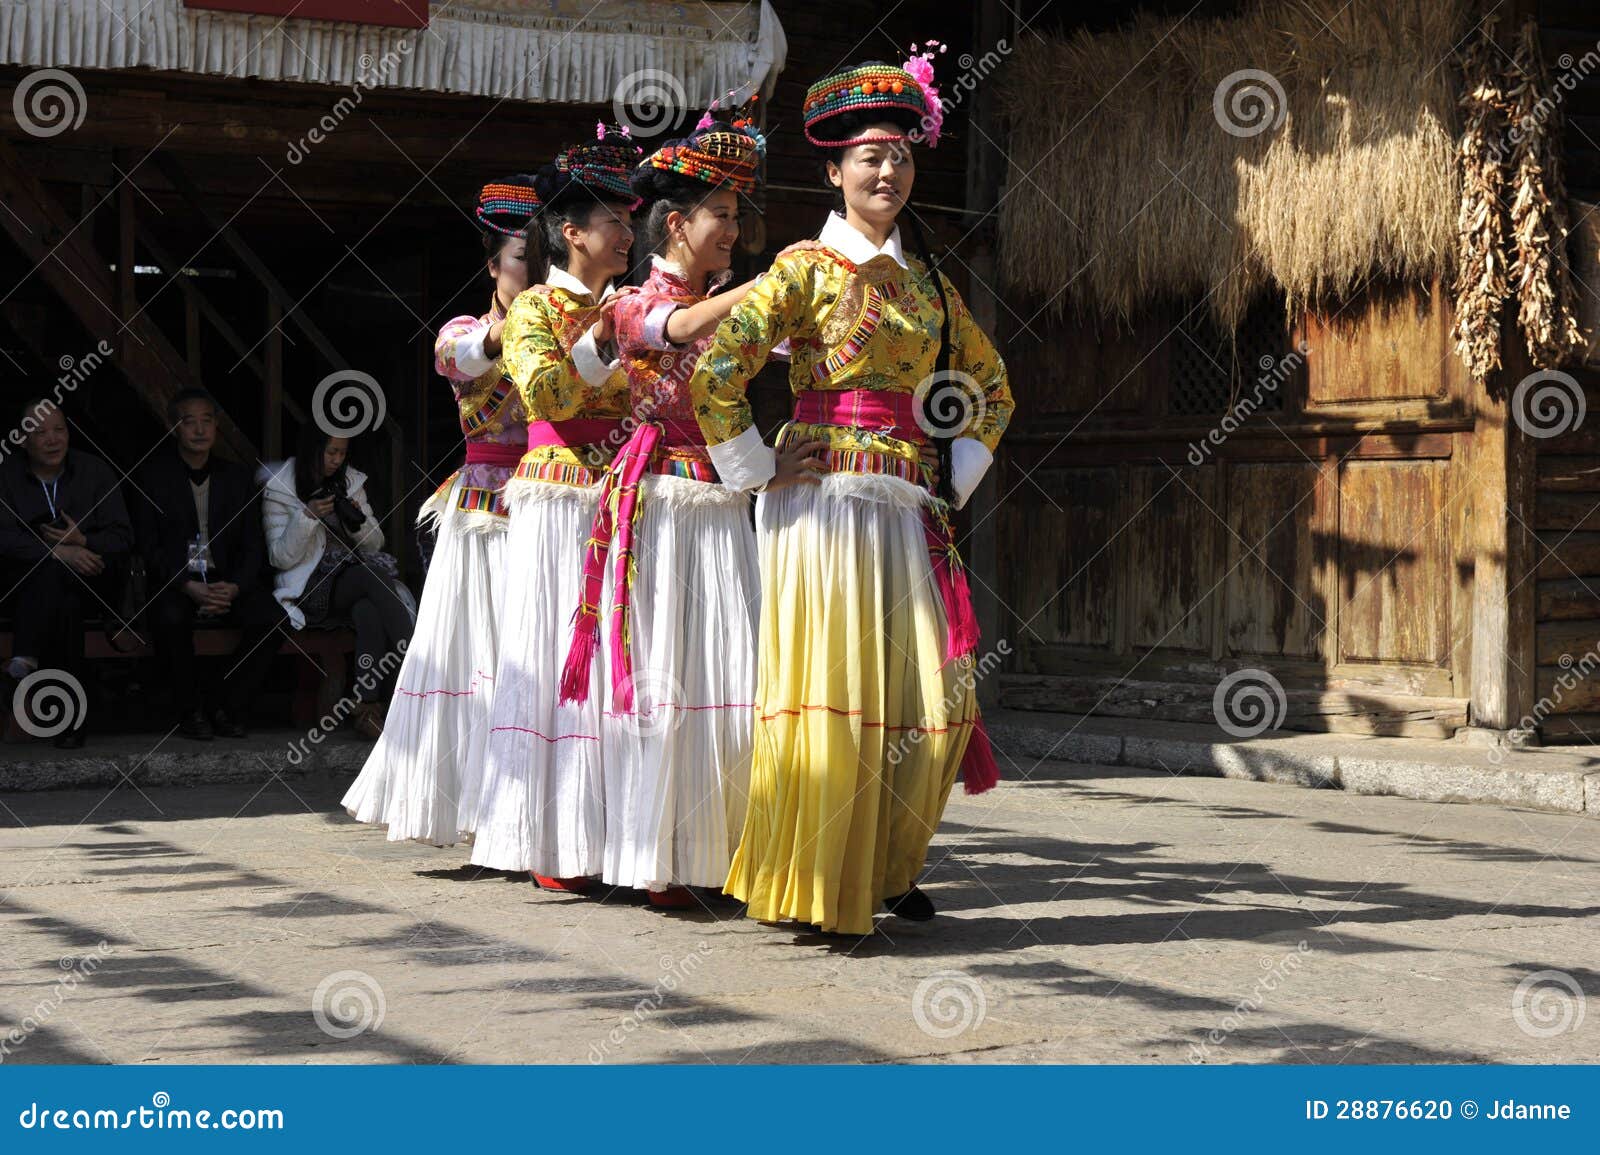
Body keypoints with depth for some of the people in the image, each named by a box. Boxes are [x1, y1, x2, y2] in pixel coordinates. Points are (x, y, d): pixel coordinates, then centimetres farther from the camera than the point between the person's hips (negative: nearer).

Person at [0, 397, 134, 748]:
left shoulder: (96, 471, 4)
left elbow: (122, 538, 1)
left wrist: (83, 542, -20)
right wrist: (60, 552, -26)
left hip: (94, 583, 0)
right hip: (29, 587, 0)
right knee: (65, 603, -35)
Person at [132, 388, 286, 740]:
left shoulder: (238, 478, 13)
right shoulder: (152, 476, 4)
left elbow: (253, 546, 8)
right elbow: (148, 546, -3)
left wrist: (234, 587, -13)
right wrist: (189, 587, -19)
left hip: (227, 582, 3)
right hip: (175, 581, -3)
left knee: (271, 618, -26)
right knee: (171, 618, -37)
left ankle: (228, 707, -12)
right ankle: (191, 711, -16)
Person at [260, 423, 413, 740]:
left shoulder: (350, 482, 16)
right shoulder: (279, 490, 1)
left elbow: (375, 544, 16)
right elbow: (281, 558, -4)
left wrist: (359, 521, -6)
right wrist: (307, 516, -18)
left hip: (353, 571, 5)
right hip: (310, 588, -4)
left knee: (368, 611, -34)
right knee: (373, 575, -34)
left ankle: (367, 709, -41)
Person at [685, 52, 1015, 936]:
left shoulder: (927, 284, 16)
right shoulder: (808, 268, -1)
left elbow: (989, 384, 28)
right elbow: (713, 376, -9)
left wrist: (959, 472, 15)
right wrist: (758, 474, -7)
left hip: (909, 512, 6)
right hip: (827, 499, -6)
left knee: (928, 696, 2)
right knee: (830, 695, -7)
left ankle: (886, 868, 17)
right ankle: (816, 885, 0)